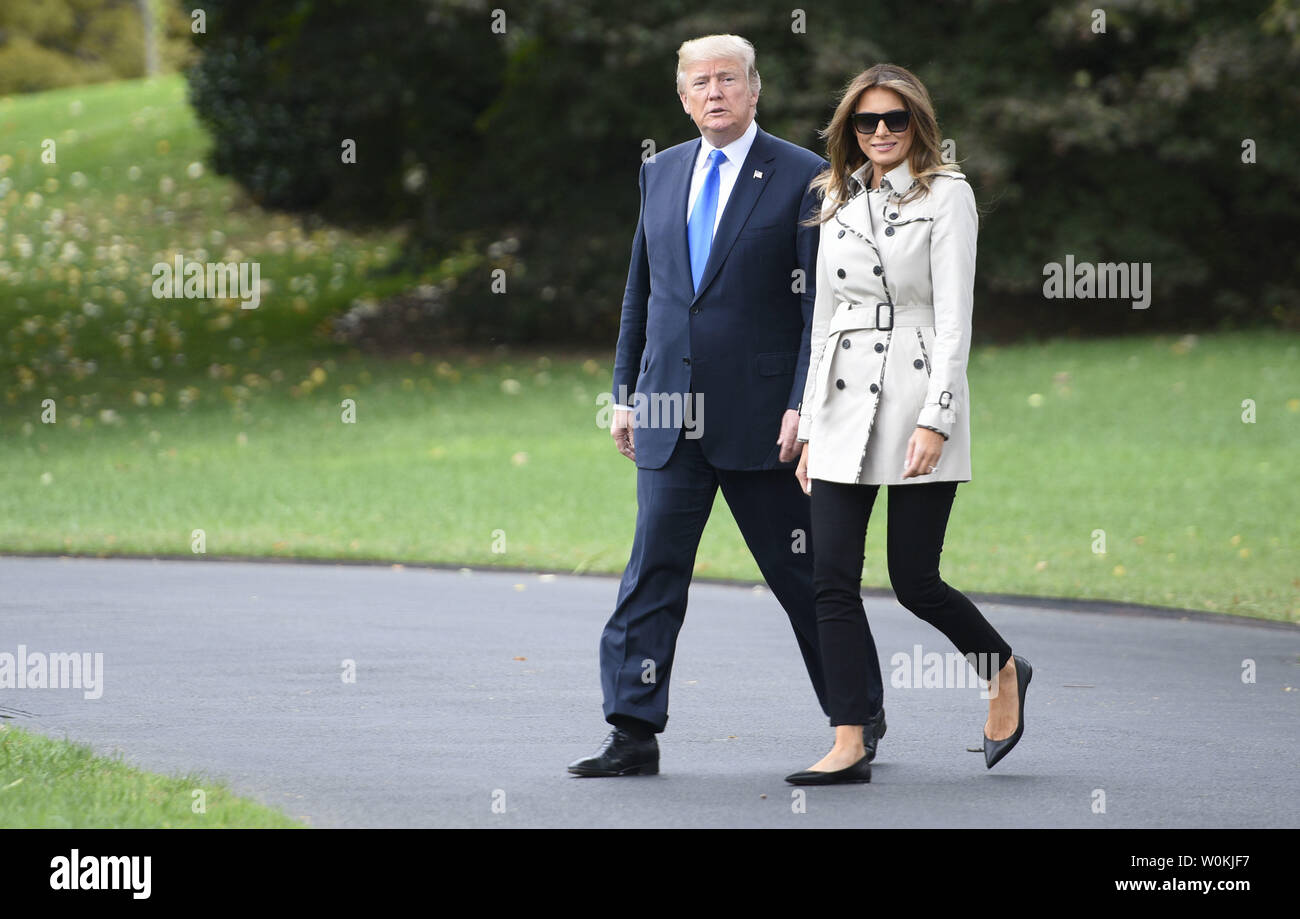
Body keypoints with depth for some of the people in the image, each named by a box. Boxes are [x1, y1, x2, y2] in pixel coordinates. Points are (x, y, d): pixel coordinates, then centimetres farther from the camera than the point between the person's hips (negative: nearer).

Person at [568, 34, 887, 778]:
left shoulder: (802, 178, -4)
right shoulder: (662, 173, 12)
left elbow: (822, 305, -7)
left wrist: (804, 404, -15)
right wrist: (626, 393, 14)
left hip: (761, 416, -4)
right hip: (671, 411, 4)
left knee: (803, 573, 5)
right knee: (653, 570, -3)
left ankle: (861, 715, 22)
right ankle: (634, 736, -3)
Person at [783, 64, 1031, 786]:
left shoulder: (946, 194, -3)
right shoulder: (838, 201, 14)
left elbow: (953, 318, -9)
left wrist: (935, 421, -18)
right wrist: (810, 428, 13)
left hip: (916, 399, -5)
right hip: (843, 403, 5)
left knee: (914, 580, -3)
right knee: (832, 579, -3)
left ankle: (1004, 673, 25)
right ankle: (849, 747, -1)